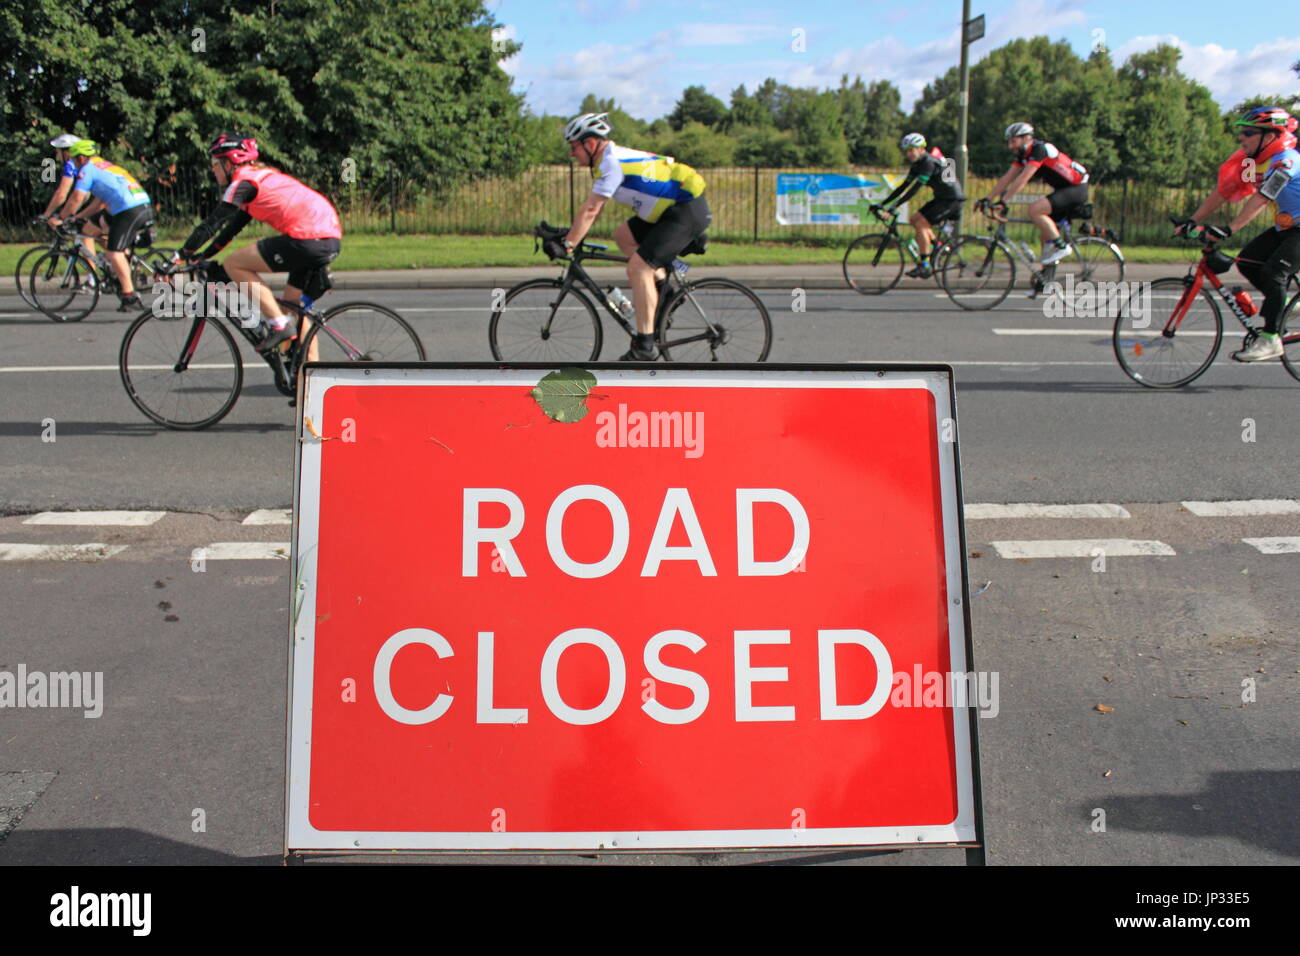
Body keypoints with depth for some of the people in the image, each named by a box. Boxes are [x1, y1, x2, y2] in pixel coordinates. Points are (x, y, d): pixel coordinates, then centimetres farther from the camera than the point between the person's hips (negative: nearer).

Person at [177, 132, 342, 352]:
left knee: (233, 264, -2)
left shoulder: (244, 181, -1)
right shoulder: (261, 177, 26)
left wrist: (183, 255, 4)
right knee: (293, 305, 20)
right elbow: (234, 226, 32)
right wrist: (203, 256, 32)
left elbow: (212, 224, -5)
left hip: (308, 239, -9)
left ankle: (279, 325, -5)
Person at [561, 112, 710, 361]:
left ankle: (645, 347, -11)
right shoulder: (611, 158, 14)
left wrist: (568, 244, -14)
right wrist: (572, 235, 15)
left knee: (637, 268, -15)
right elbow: (594, 209, 19)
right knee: (622, 234, 14)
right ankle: (663, 288, 15)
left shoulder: (612, 162, -16)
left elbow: (590, 210, -18)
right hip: (674, 209, 10)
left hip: (688, 211, -10)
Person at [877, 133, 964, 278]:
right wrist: (883, 204, 3)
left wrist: (894, 206, -33)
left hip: (952, 200, -10)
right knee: (913, 219, 7)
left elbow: (913, 188, -29)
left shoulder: (928, 163, -21)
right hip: (941, 198, 10)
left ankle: (924, 266, -15)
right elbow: (904, 187, 9)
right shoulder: (917, 165, 8)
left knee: (920, 224, -19)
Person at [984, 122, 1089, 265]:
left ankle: (1061, 246, -18)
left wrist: (1003, 201, -30)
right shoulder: (1023, 154, 5)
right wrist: (988, 199, -1)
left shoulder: (1039, 149, -21)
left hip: (1077, 189, -9)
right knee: (1044, 236, 9)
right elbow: (1007, 178, 5)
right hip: (1062, 189, 9)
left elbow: (1022, 179, -28)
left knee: (1034, 209, -26)